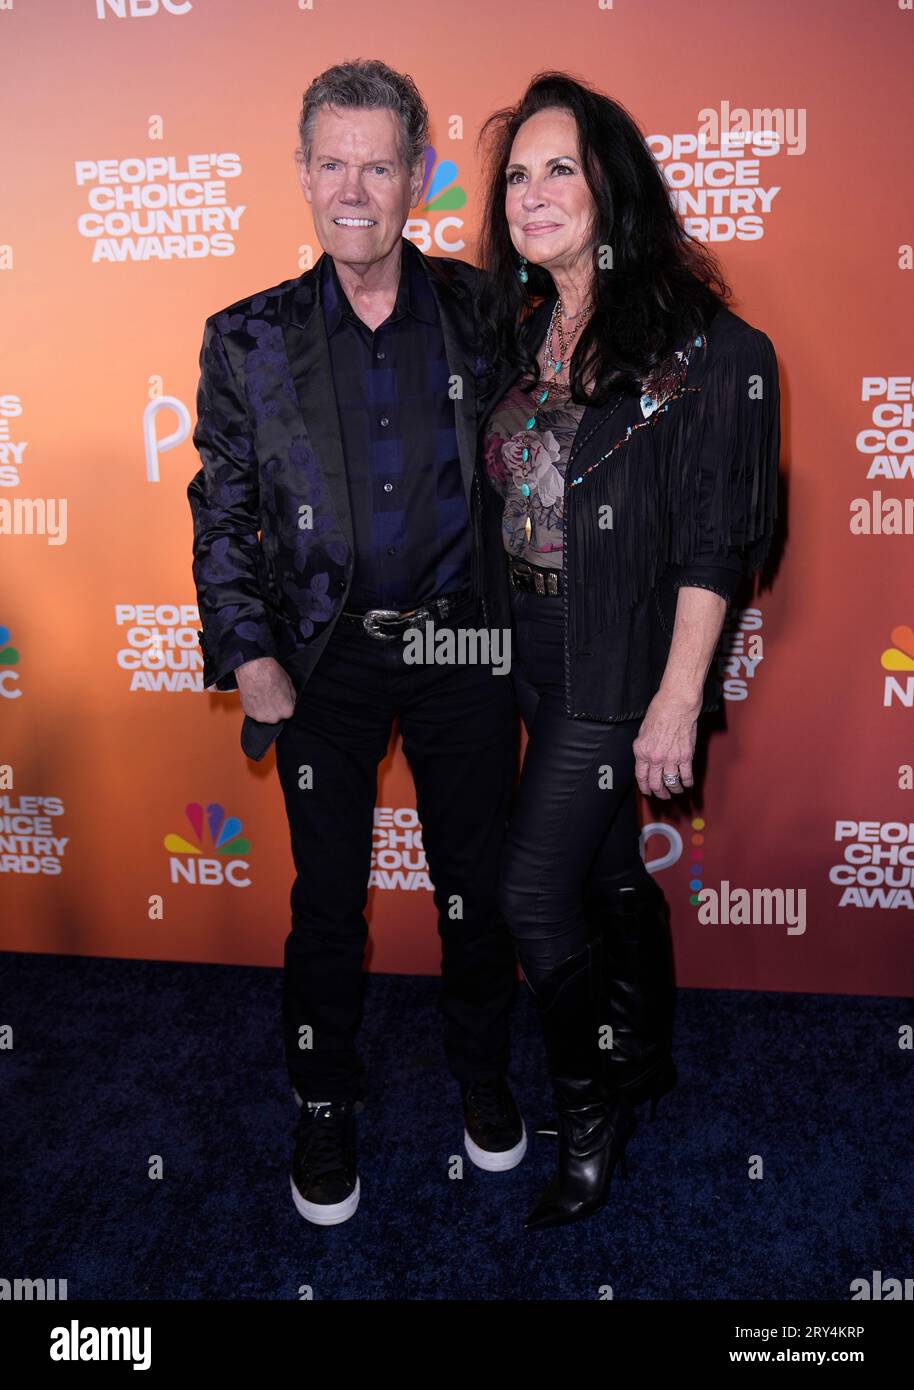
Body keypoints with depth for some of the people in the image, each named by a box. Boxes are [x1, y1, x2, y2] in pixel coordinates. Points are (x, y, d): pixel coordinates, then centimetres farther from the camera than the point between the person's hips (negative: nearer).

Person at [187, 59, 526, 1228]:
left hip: (462, 647, 1)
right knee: (328, 899, 10)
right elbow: (222, 514, 1)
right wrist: (246, 653, -7)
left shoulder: (483, 312, 0)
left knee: (474, 881, 14)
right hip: (328, 660, 0)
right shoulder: (250, 339, 0)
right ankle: (325, 1107, 33)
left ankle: (483, 1075, 39)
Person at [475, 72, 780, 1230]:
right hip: (534, 644, 7)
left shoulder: (698, 341, -13)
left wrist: (678, 698, -17)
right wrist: (493, 631, 8)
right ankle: (647, 1062, 42)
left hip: (620, 658, -6)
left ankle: (594, 1112, 22)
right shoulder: (518, 331, 8)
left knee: (534, 892, -4)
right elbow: (502, 499, 11)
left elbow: (716, 535, -15)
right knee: (609, 867, 19)